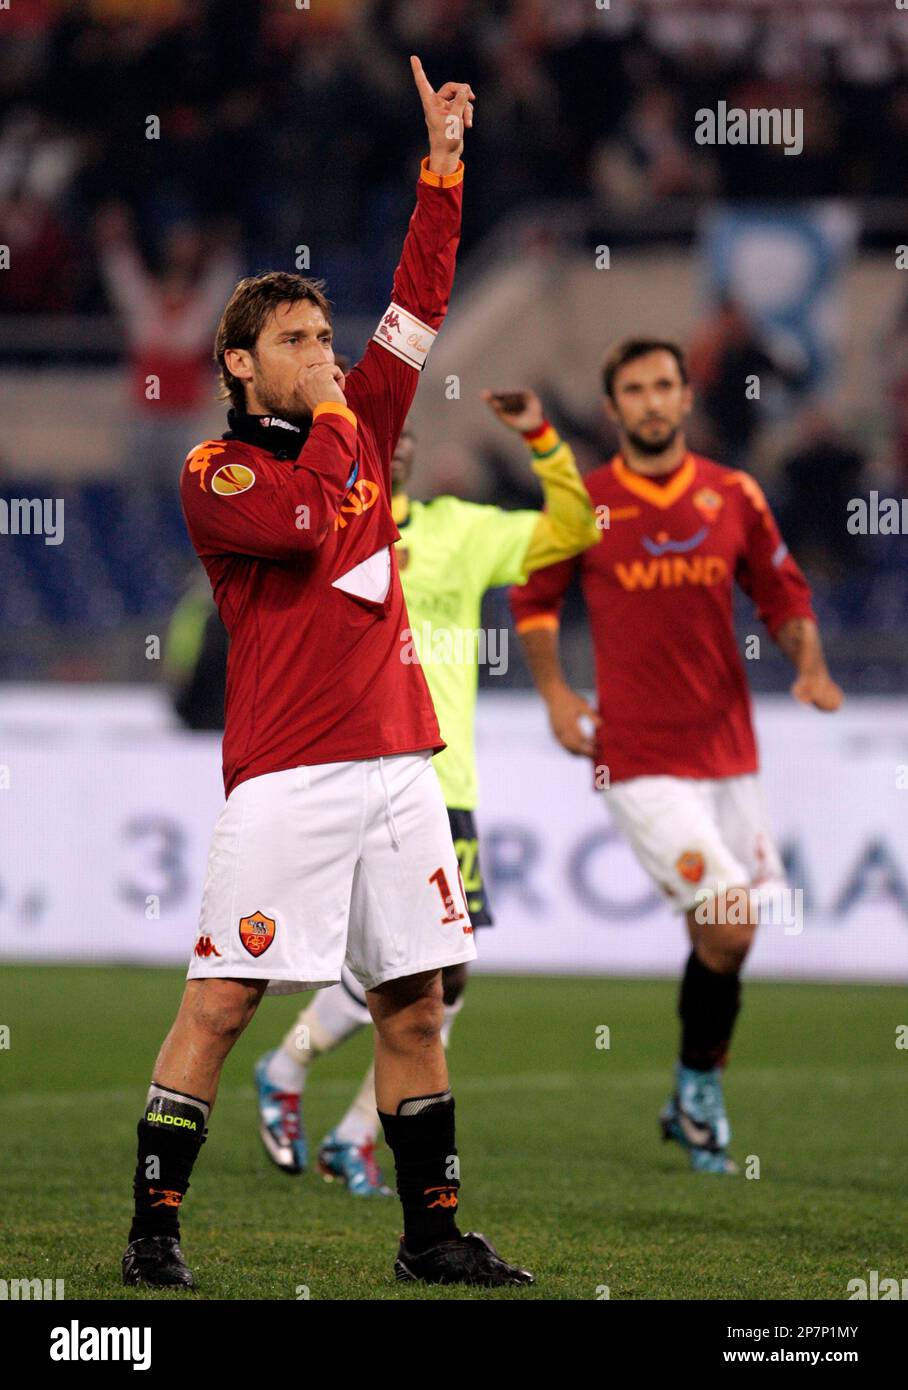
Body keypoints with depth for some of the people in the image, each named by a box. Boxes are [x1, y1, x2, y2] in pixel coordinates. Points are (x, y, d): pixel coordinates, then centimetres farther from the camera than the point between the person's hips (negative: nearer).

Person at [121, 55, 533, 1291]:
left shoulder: (360, 427, 16)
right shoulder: (215, 473, -1)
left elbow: (423, 299, 15)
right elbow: (301, 522, -20)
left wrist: (441, 166, 9)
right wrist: (330, 425, -5)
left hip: (398, 759, 6)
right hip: (287, 777, -6)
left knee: (415, 1003, 7)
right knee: (220, 1003, -7)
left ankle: (434, 1236, 13)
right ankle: (153, 1232, -2)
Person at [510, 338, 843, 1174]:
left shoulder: (734, 496, 5)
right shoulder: (583, 504, -2)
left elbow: (784, 596, 15)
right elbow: (534, 600, 11)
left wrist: (810, 665, -3)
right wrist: (556, 693, 0)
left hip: (728, 751, 4)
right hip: (639, 757, -4)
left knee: (725, 934, 10)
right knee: (730, 923, -16)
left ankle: (694, 1103, 30)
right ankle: (701, 1089, 7)